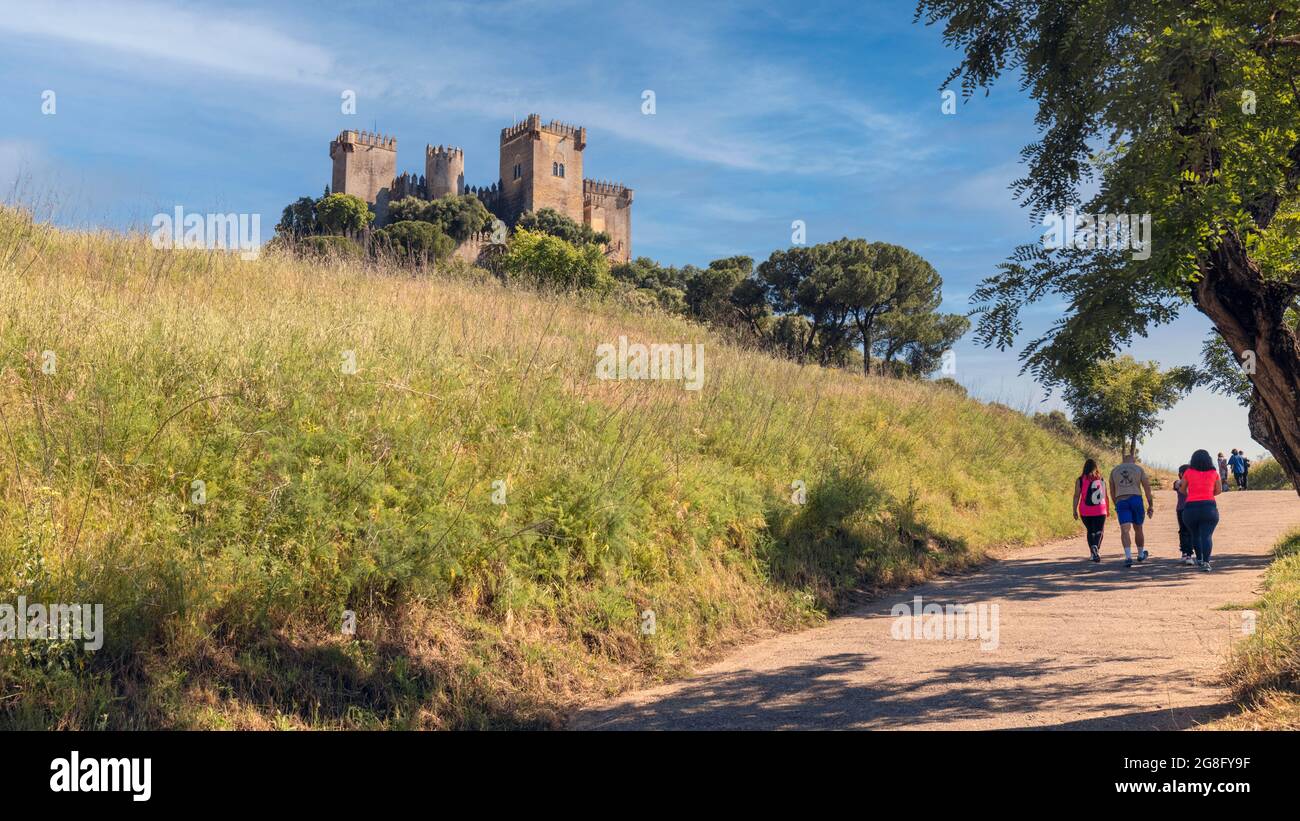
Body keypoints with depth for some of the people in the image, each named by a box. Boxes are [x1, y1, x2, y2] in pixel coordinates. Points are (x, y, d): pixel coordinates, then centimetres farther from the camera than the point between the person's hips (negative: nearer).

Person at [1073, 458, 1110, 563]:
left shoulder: (1080, 480, -1)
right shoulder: (1101, 479, 5)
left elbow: (1076, 496, -7)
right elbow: (1106, 496, 10)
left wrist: (1075, 510, -5)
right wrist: (1108, 509, 21)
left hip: (1085, 511, 0)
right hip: (1100, 511, 0)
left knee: (1090, 531, 17)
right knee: (1099, 531, -2)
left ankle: (1093, 552, 11)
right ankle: (1096, 547, -29)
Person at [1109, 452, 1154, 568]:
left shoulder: (1114, 470, 14)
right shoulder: (1139, 469, 9)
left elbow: (1112, 492, 17)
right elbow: (1147, 487, 4)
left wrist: (1116, 505, 27)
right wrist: (1151, 505, 6)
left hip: (1121, 501, 0)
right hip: (1136, 499, 0)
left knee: (1125, 529, -9)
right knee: (1138, 528, 15)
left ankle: (1128, 557, -25)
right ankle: (1141, 554, 34)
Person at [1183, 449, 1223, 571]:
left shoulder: (1188, 473, 2)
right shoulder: (1213, 473, 5)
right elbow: (1219, 490, 15)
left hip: (1191, 508, 0)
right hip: (1209, 507, 0)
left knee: (1195, 535, 18)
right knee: (1207, 536, -6)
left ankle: (1199, 560, 28)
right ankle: (1206, 562, -19)